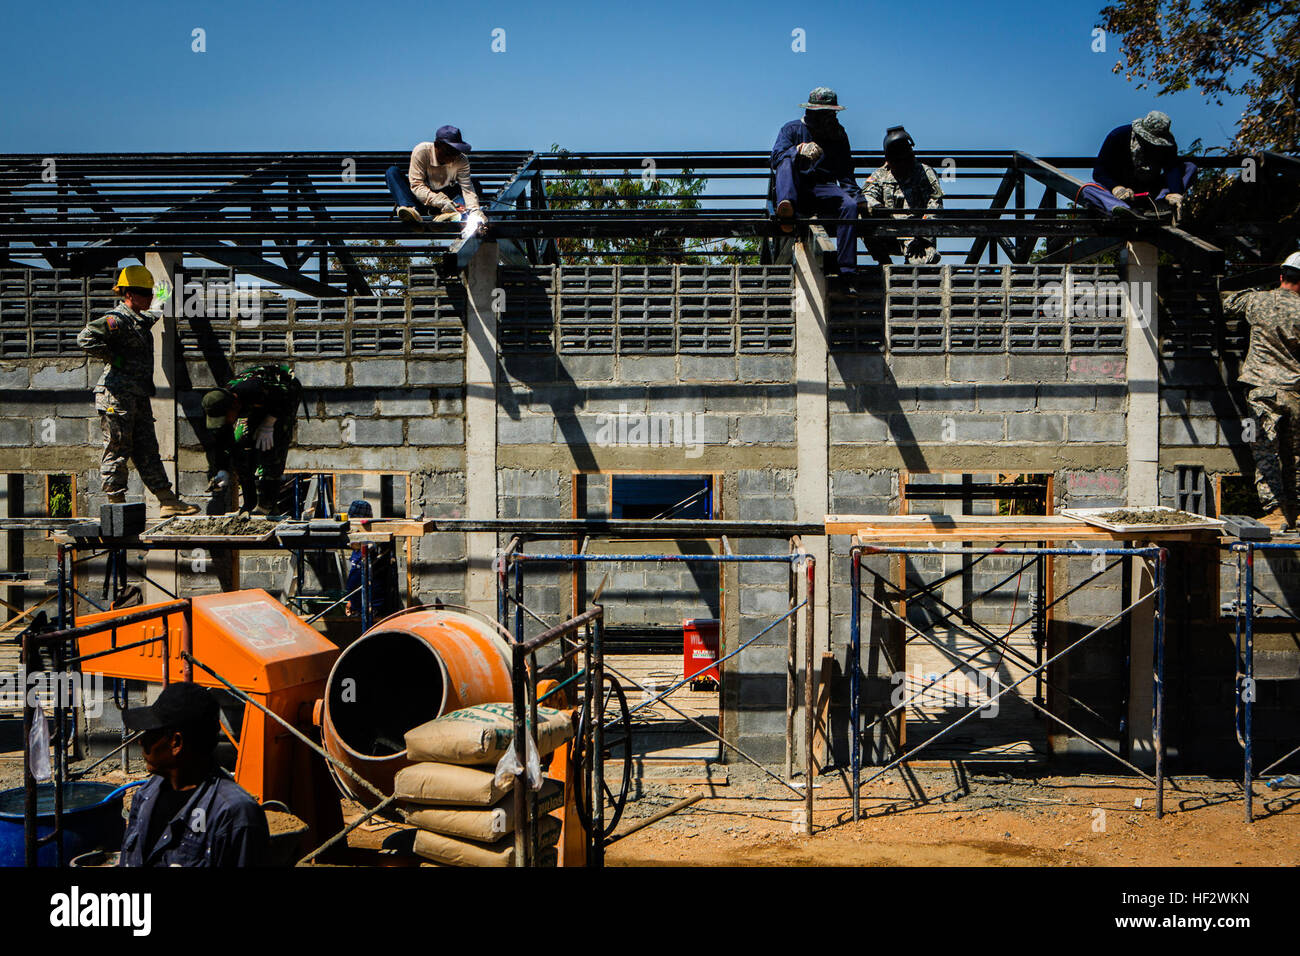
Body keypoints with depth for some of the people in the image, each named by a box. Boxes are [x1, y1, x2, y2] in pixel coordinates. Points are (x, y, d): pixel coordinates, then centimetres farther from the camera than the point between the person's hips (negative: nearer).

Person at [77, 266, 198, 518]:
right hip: (118, 395, -9)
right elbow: (85, 337, -25)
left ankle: (167, 501, 12)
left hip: (139, 396, 9)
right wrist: (113, 358, -17)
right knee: (117, 451, -2)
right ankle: (117, 504, 4)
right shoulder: (117, 320, -12)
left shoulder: (141, 320, 16)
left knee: (147, 450, 10)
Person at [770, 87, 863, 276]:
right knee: (787, 160, -30)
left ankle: (846, 269, -32)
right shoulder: (792, 129, 10)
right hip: (796, 190, -2)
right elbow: (777, 157, -8)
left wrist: (854, 193, -4)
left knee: (850, 205, -28)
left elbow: (845, 172, 16)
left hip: (824, 188, 2)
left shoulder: (839, 135, 18)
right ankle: (786, 210, -60)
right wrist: (799, 150, -29)